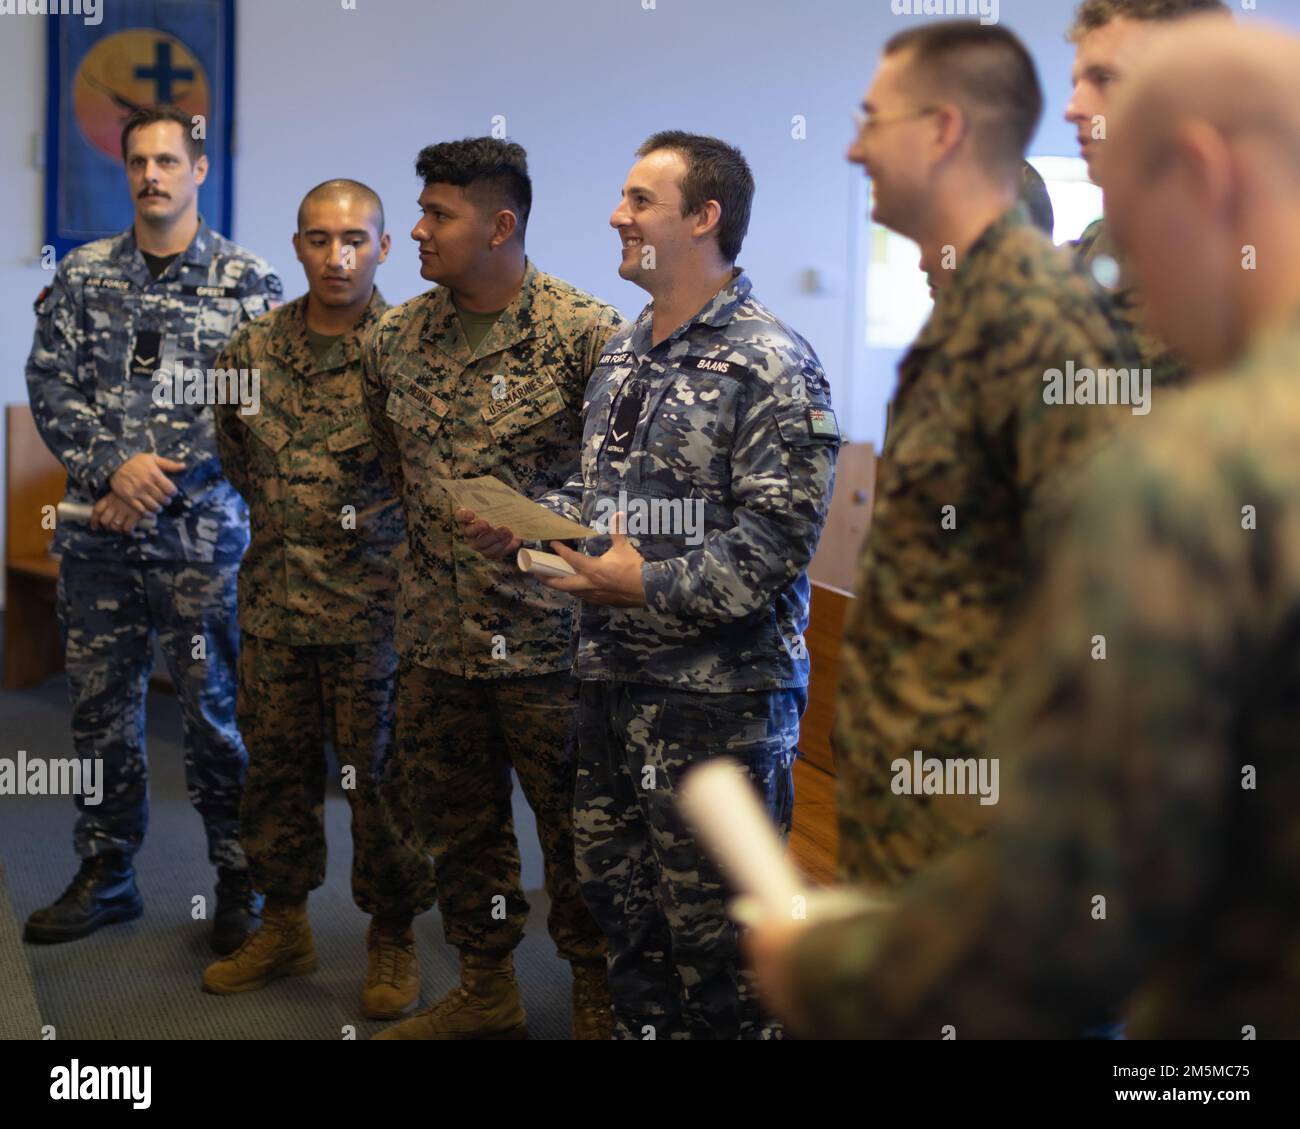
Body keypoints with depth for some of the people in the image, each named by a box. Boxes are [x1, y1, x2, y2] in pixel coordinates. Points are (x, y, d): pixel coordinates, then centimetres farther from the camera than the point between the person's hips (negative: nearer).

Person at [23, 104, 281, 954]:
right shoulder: (83, 273, 8)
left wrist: (158, 484, -12)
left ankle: (241, 882, 14)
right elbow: (50, 383, 2)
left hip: (203, 532, -3)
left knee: (215, 709, 1)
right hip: (96, 529, 3)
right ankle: (106, 875, 23)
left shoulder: (248, 282, 0)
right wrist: (114, 466, -13)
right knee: (100, 703, 10)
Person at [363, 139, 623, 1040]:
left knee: (576, 830, 5)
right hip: (435, 633, 6)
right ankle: (485, 992, 33)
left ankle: (598, 1001, 22)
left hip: (548, 637, -6)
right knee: (457, 822, 16)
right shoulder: (396, 339, 6)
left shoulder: (585, 333, -13)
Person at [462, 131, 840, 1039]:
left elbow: (780, 533, -20)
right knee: (616, 887, 17)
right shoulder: (623, 352, 14)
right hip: (613, 676, 8)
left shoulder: (772, 366, -13)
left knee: (710, 922, 0)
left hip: (719, 690, -8)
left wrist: (652, 585, -21)